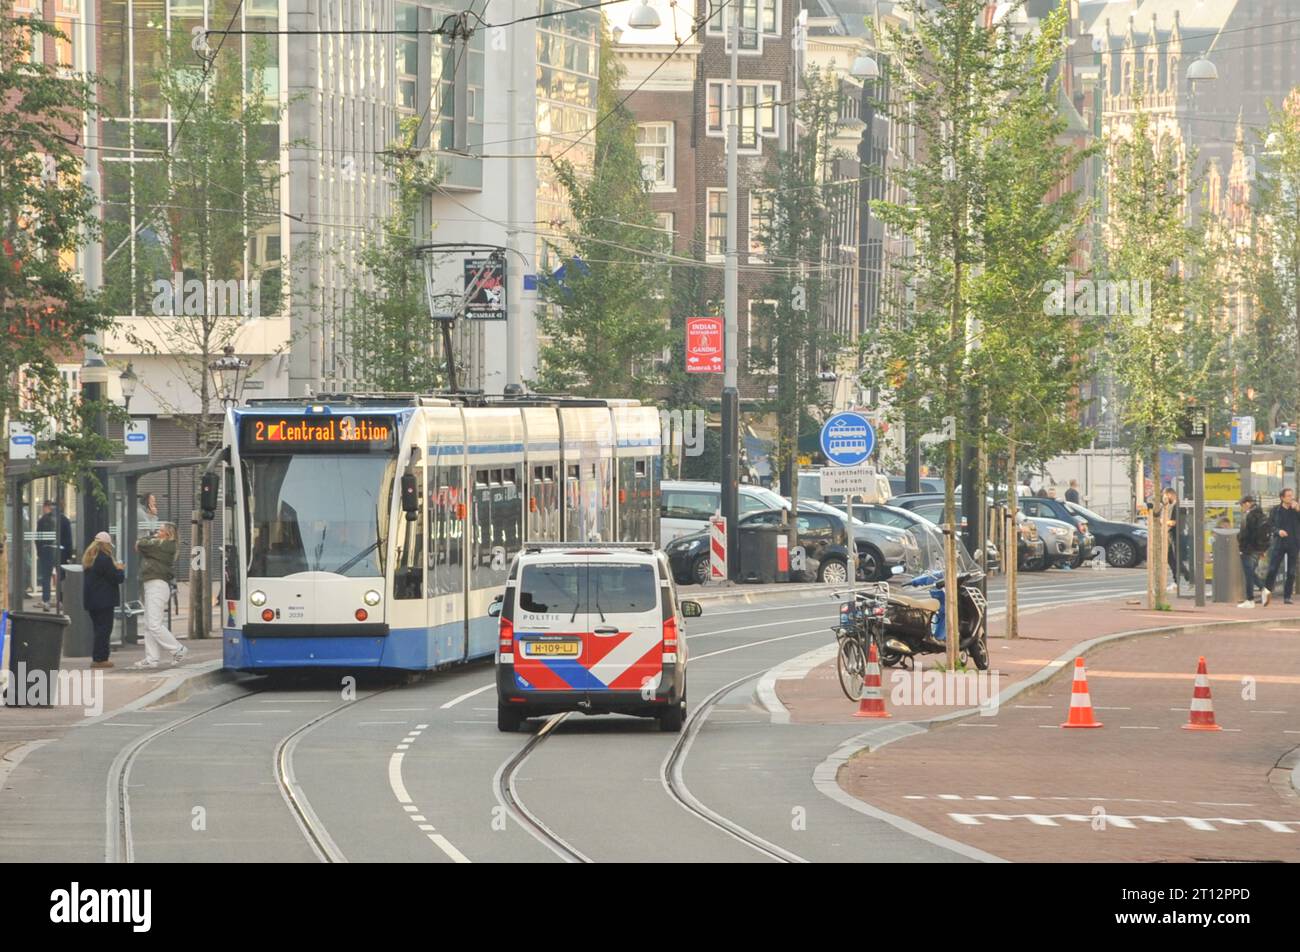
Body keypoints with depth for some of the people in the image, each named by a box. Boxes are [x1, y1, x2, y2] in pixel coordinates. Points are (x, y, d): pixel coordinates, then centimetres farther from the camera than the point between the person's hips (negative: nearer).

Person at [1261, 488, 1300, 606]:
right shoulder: (1276, 510, 3)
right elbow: (1269, 525, 4)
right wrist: (1278, 531, -14)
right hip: (1279, 543, -1)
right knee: (1272, 570, -6)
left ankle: (1287, 596, 8)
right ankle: (1265, 594, -1)